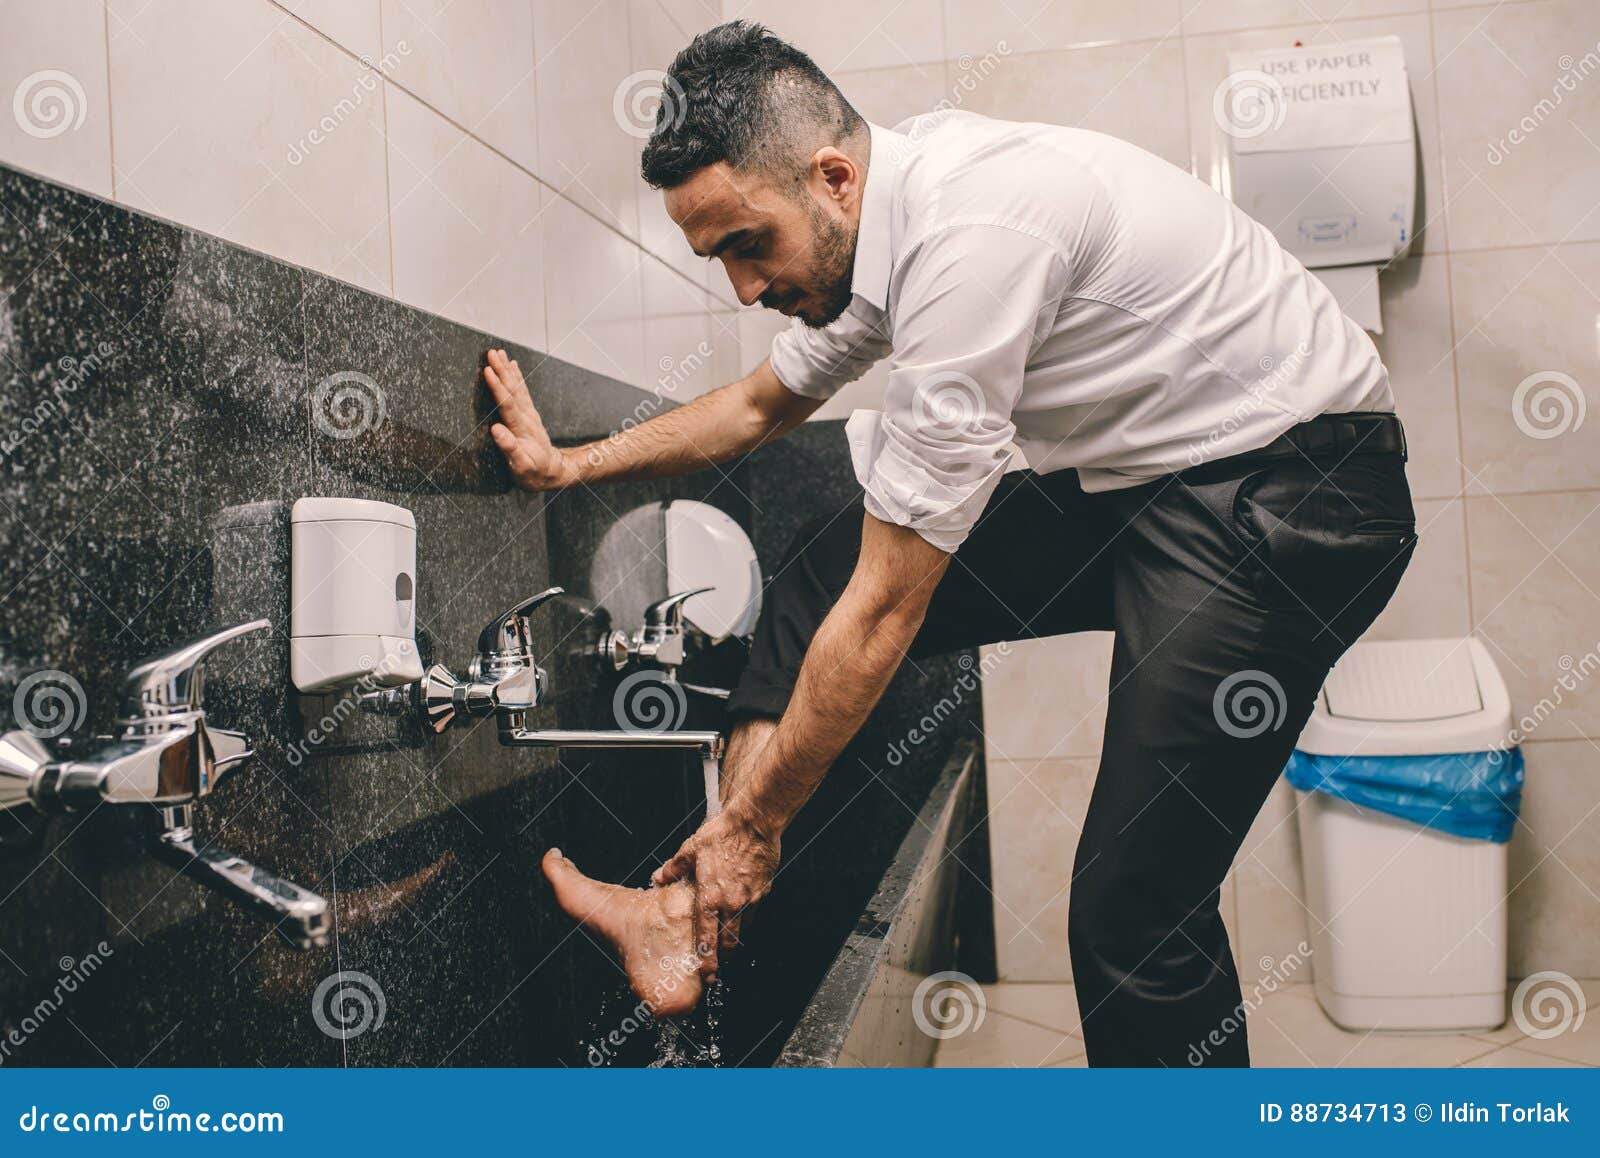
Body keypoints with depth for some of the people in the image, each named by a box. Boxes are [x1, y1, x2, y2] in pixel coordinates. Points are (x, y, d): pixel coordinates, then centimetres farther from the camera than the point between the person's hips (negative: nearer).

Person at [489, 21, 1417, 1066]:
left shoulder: (972, 236, -29)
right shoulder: (881, 220, 0)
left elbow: (887, 614, -24)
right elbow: (763, 404, 21)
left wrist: (753, 821, -14)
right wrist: (568, 463, 23)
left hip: (1290, 483, -9)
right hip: (1132, 478, 9)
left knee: (1134, 909, -12)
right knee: (819, 581, 2)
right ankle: (694, 914, 3)